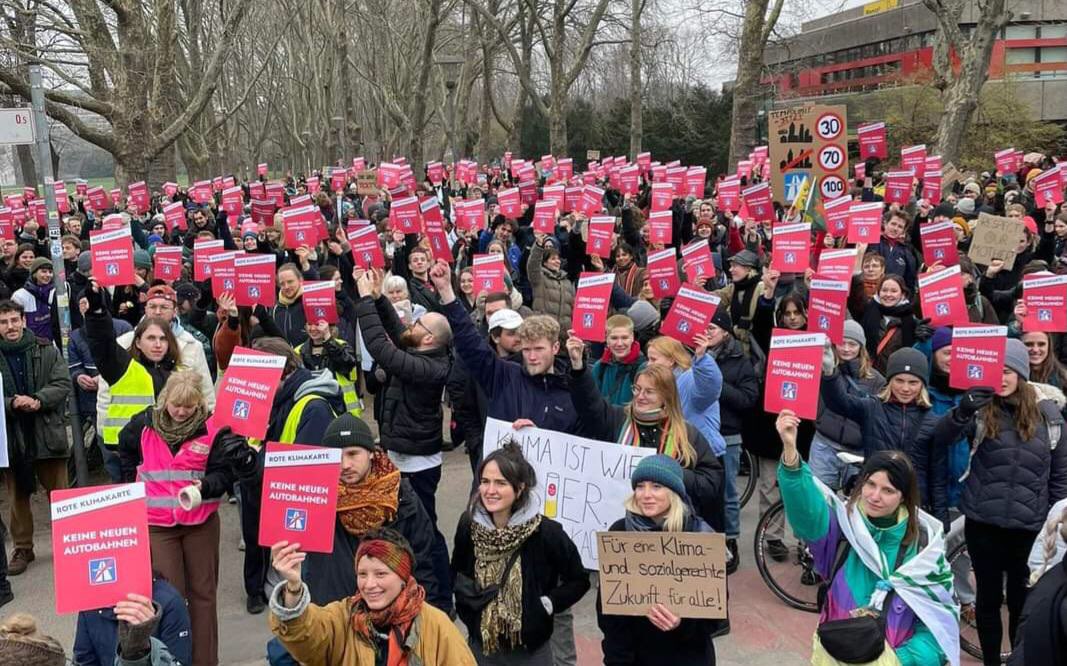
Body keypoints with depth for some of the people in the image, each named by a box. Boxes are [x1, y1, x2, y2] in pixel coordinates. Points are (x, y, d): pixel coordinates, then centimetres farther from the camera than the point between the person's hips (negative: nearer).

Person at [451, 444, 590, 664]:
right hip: (481, 645, 3)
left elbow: (578, 581, -6)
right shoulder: (469, 524, -7)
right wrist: (468, 612, -2)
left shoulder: (546, 532, -19)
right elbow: (457, 574, 11)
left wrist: (545, 606, -15)